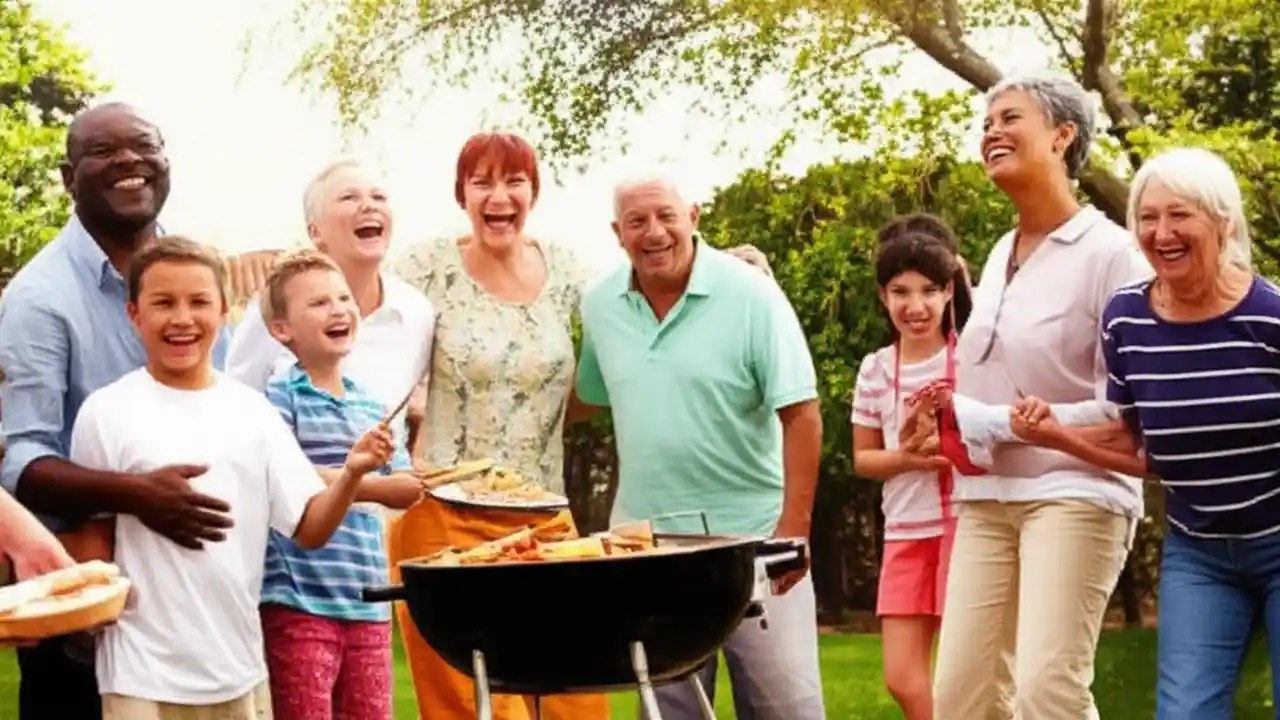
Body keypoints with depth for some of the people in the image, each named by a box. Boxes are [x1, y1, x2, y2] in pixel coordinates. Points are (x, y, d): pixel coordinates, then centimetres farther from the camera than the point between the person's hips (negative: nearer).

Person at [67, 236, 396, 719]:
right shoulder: (107, 411, -6)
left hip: (240, 668, 4)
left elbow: (310, 529, 1)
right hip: (144, 672, -3)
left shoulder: (251, 411, 3)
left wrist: (352, 474, -15)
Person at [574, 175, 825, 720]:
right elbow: (587, 396, 19)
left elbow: (801, 414, -12)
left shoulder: (751, 296, -10)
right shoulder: (599, 305, 4)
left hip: (751, 536, -4)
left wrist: (793, 528, -17)